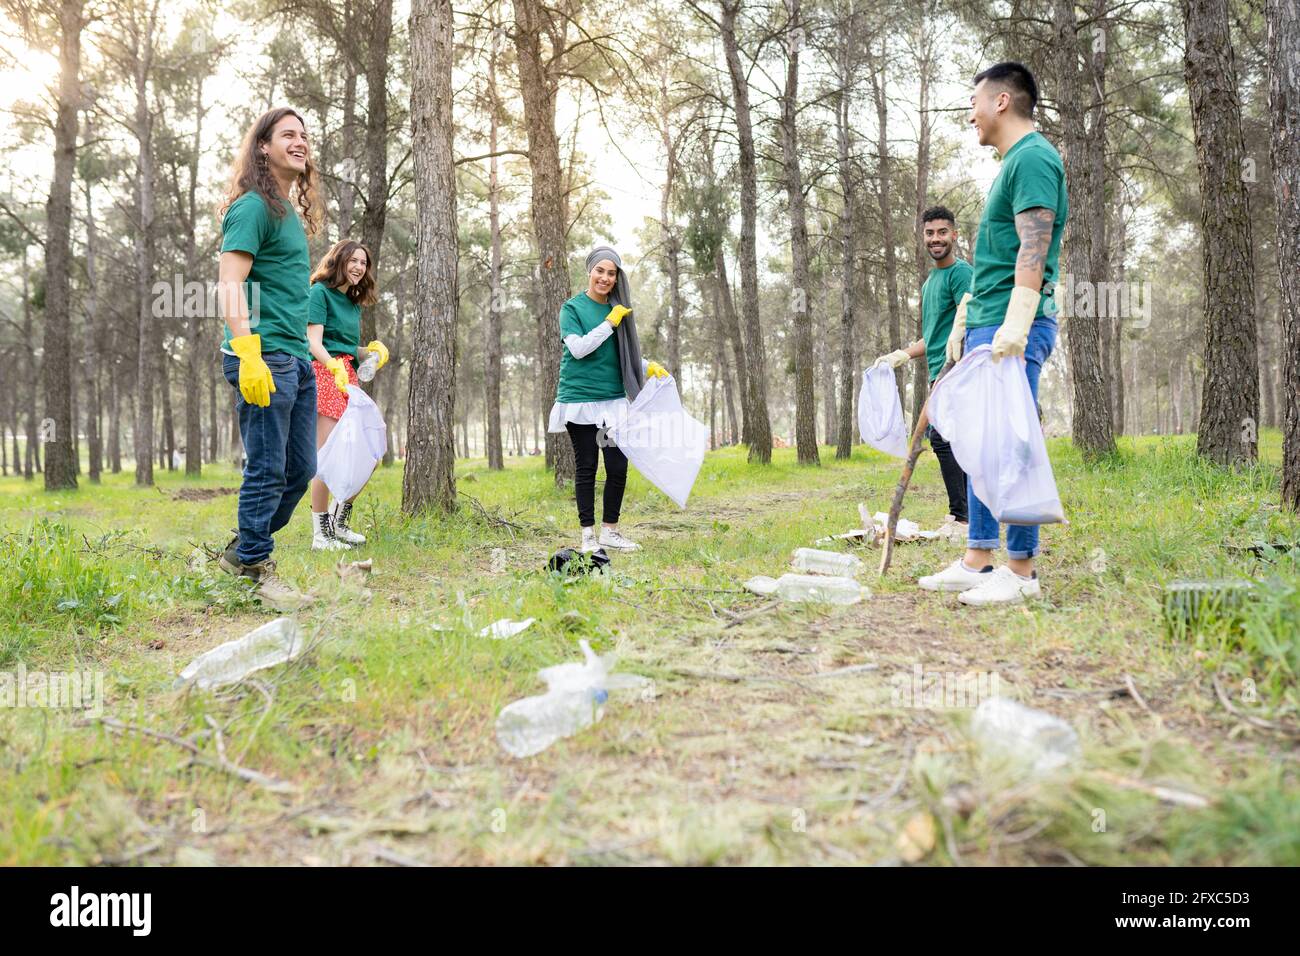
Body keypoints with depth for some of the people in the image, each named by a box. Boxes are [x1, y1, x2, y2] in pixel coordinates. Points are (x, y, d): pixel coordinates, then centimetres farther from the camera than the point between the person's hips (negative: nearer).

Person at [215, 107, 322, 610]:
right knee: (267, 471, -3)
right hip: (265, 358, -9)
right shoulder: (253, 206, -7)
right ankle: (257, 569, 9)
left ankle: (242, 550, 26)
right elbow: (231, 285, -16)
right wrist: (248, 356, -24)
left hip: (297, 359, 9)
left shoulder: (290, 210, 20)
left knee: (300, 469, 13)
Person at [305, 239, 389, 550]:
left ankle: (339, 521, 17)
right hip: (324, 373, -8)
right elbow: (314, 342, -11)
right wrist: (335, 368, -27)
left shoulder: (353, 302, 22)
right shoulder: (320, 291, -1)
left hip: (349, 378, 8)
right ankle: (321, 534, -6)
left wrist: (373, 350, 5)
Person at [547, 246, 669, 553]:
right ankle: (588, 535, 9)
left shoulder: (619, 308, 12)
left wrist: (650, 367, 5)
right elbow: (578, 348, -15)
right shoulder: (573, 307, -2)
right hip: (580, 398, -4)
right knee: (586, 467, 1)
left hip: (614, 400, 4)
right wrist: (610, 323, -14)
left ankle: (610, 531, 14)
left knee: (618, 466, 1)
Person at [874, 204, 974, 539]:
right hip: (941, 373, 9)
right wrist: (901, 355, 24)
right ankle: (963, 517, 10)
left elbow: (968, 316, -23)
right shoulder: (930, 279, 24)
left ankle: (961, 518, -17)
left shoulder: (961, 272, -5)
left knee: (941, 437, -17)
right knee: (955, 443, 7)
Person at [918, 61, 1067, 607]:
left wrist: (1015, 324, -27)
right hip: (986, 327, 10)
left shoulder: (1033, 157, -8)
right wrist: (965, 320, 25)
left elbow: (1033, 249, -19)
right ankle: (978, 560, 17)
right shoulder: (1011, 163, 23)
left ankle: (1021, 571, -4)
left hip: (1013, 331, -10)